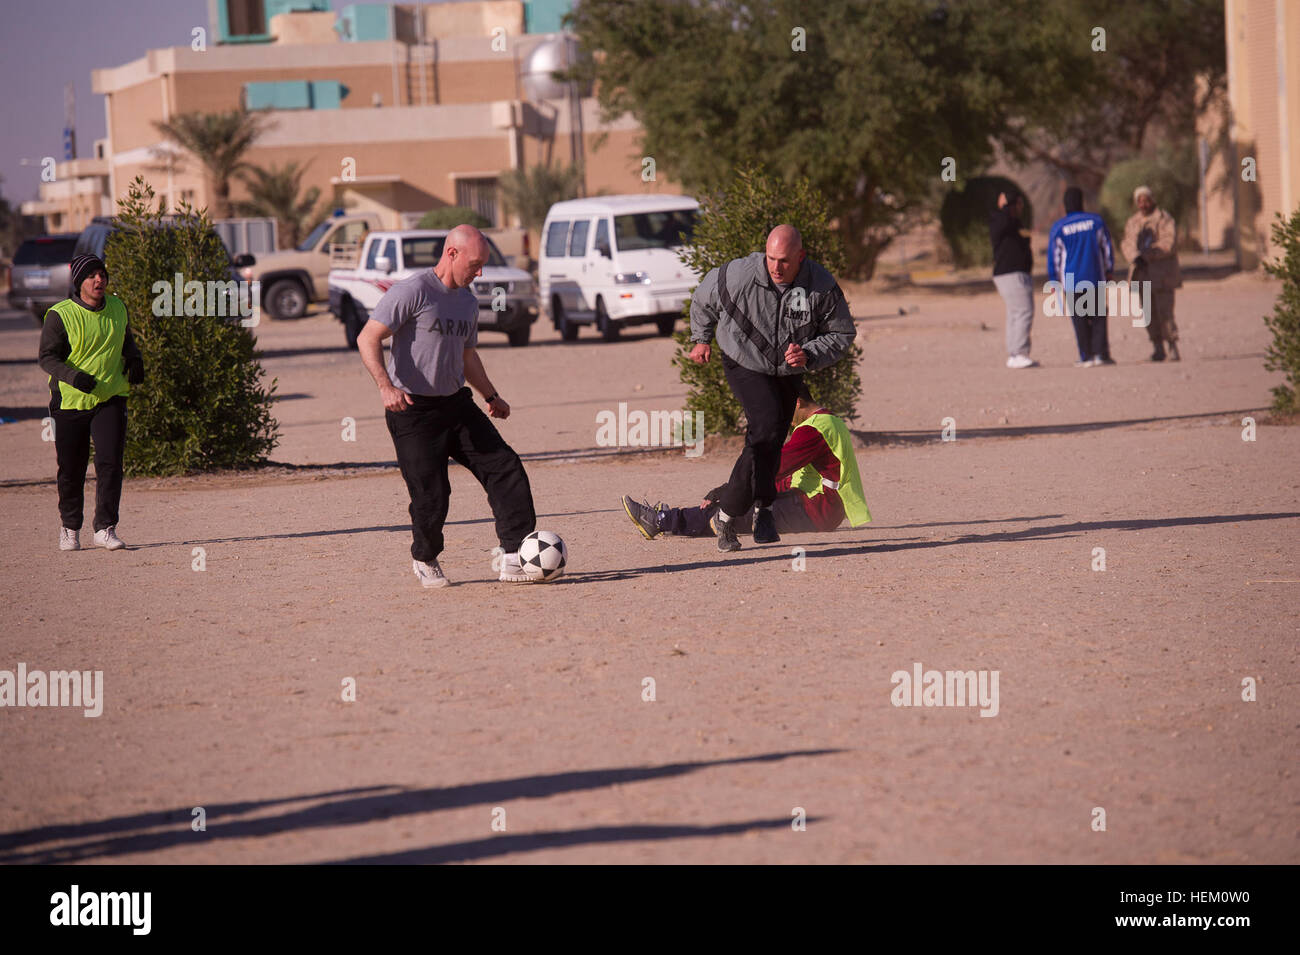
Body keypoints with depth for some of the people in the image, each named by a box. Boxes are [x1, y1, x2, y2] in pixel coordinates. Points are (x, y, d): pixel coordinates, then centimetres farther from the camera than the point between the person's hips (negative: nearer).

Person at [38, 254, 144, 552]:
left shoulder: (117, 309, 6)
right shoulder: (60, 315, -10)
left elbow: (127, 342, 23)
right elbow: (47, 357, -12)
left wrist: (134, 360, 2)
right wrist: (73, 376, -28)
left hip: (110, 398, 3)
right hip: (70, 401, -3)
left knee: (110, 461, -11)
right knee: (71, 469, 6)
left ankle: (105, 529, -5)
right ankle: (70, 528, 26)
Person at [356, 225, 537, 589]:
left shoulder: (468, 302, 13)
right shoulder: (413, 292, -12)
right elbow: (368, 339, -16)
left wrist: (490, 396, 25)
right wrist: (386, 386, -28)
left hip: (456, 404, 7)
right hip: (413, 411, -7)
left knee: (506, 468, -5)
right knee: (431, 496, -8)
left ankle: (514, 557, -5)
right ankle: (424, 560, 19)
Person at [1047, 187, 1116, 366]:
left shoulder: (1058, 227, -5)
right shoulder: (1096, 221, -1)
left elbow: (1053, 257, -1)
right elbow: (1107, 247, 6)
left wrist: (1053, 281, 8)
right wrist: (1110, 271, 16)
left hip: (1072, 281, -1)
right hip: (1096, 278, 1)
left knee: (1079, 319, 4)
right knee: (1099, 317, 7)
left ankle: (1086, 356, 2)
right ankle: (1100, 353, -1)